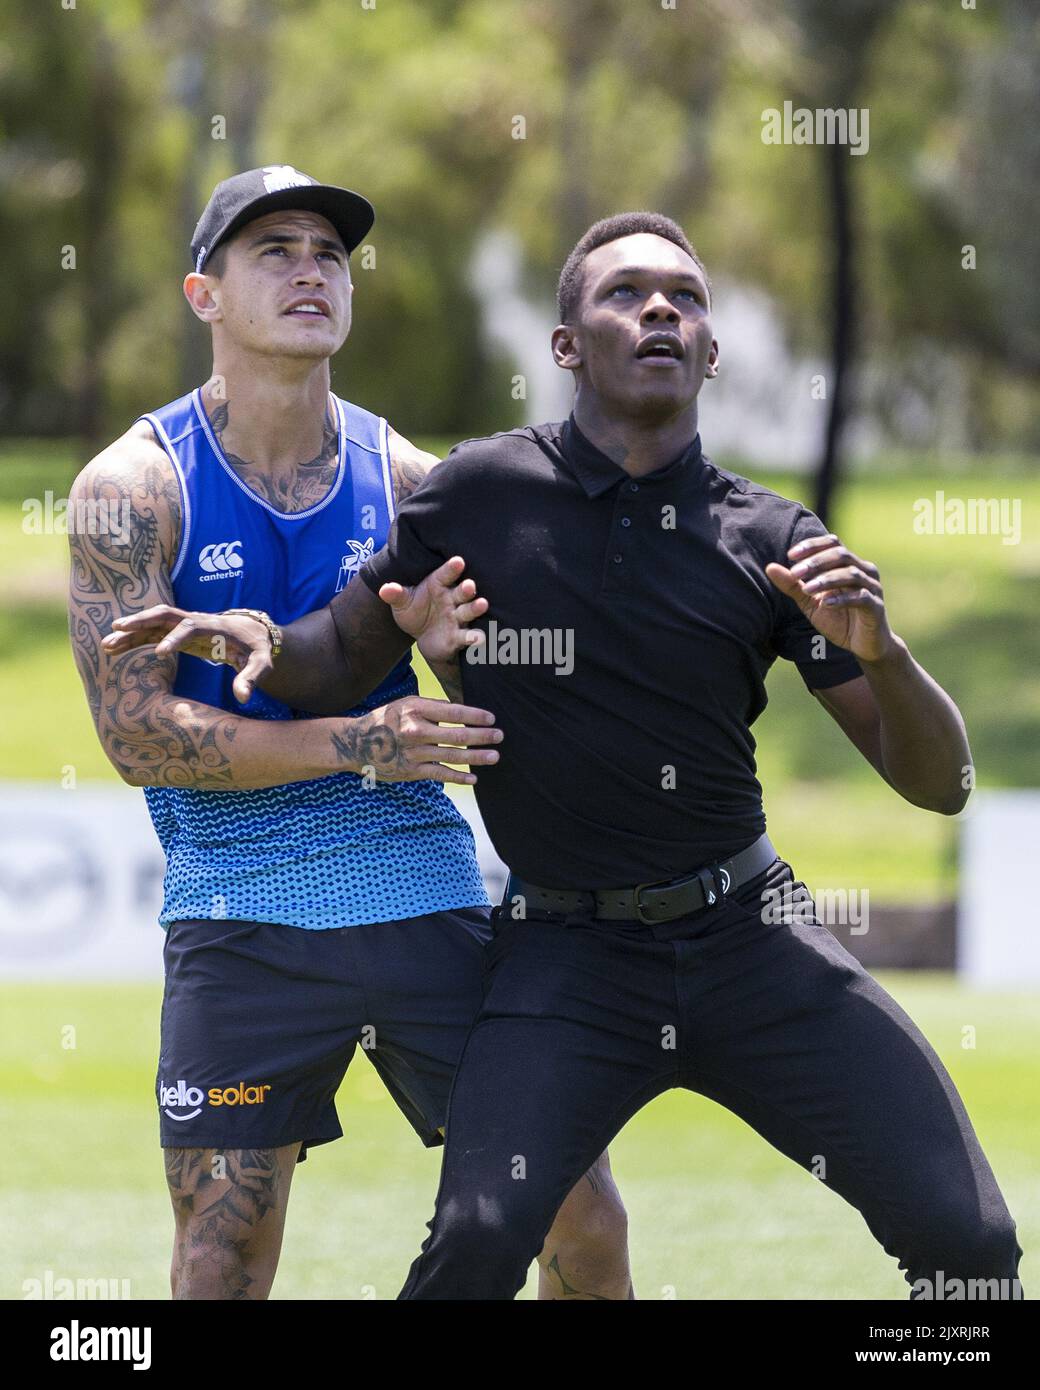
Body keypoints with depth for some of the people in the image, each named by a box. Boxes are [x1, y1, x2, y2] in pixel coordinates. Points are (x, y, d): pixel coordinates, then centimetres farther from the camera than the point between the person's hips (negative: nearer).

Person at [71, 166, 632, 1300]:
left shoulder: (406, 478, 5)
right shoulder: (138, 485, -4)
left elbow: (490, 728, 9)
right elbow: (135, 730, -11)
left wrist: (446, 642, -15)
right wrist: (356, 744, -19)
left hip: (427, 895, 3)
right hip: (241, 918, -3)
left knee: (578, 1214, 0)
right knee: (221, 1262, -5)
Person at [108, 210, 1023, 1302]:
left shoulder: (771, 543, 1)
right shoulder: (480, 494, 0)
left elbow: (938, 783, 1)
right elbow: (336, 656, 10)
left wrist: (877, 651, -18)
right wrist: (257, 639, -13)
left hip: (750, 941, 2)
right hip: (562, 955, -1)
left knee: (968, 1243, -10)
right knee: (478, 1240, -25)